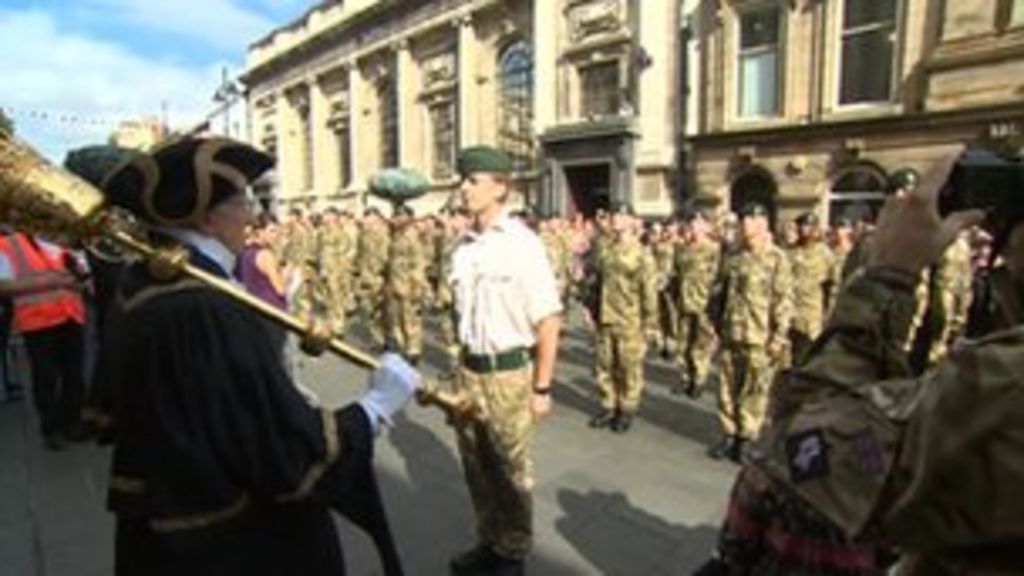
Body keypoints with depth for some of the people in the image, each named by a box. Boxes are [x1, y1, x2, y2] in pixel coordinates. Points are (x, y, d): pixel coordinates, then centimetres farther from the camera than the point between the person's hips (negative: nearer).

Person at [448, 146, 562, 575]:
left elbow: (549, 320, -14)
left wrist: (542, 387, -13)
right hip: (469, 370, 5)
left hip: (509, 372, -5)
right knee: (476, 466, 20)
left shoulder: (522, 245, -15)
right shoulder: (463, 247, 1)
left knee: (510, 471, 14)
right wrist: (462, 367, 13)